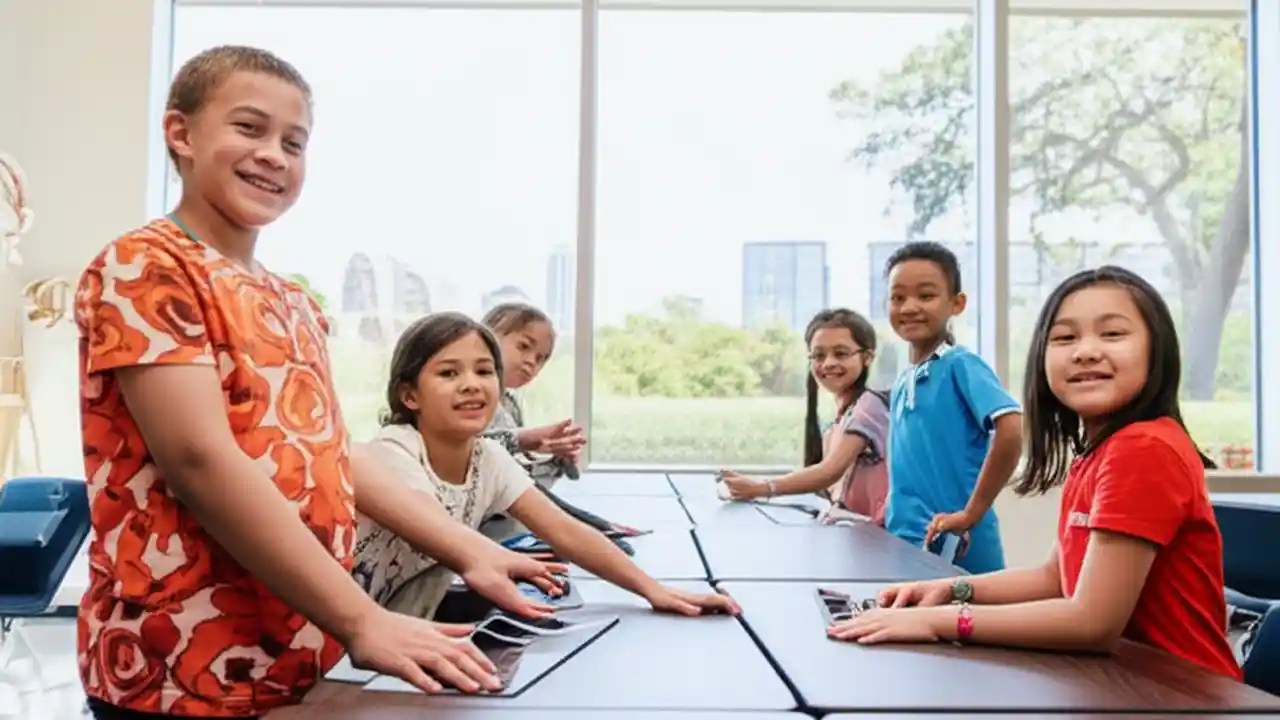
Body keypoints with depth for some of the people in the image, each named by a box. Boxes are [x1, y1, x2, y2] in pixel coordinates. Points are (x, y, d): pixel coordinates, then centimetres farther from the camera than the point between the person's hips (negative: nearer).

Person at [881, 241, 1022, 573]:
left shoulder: (960, 365, -11)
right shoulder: (901, 382, 10)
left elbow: (1010, 433, -23)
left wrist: (971, 513, -19)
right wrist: (889, 519, 8)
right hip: (905, 544, 7)